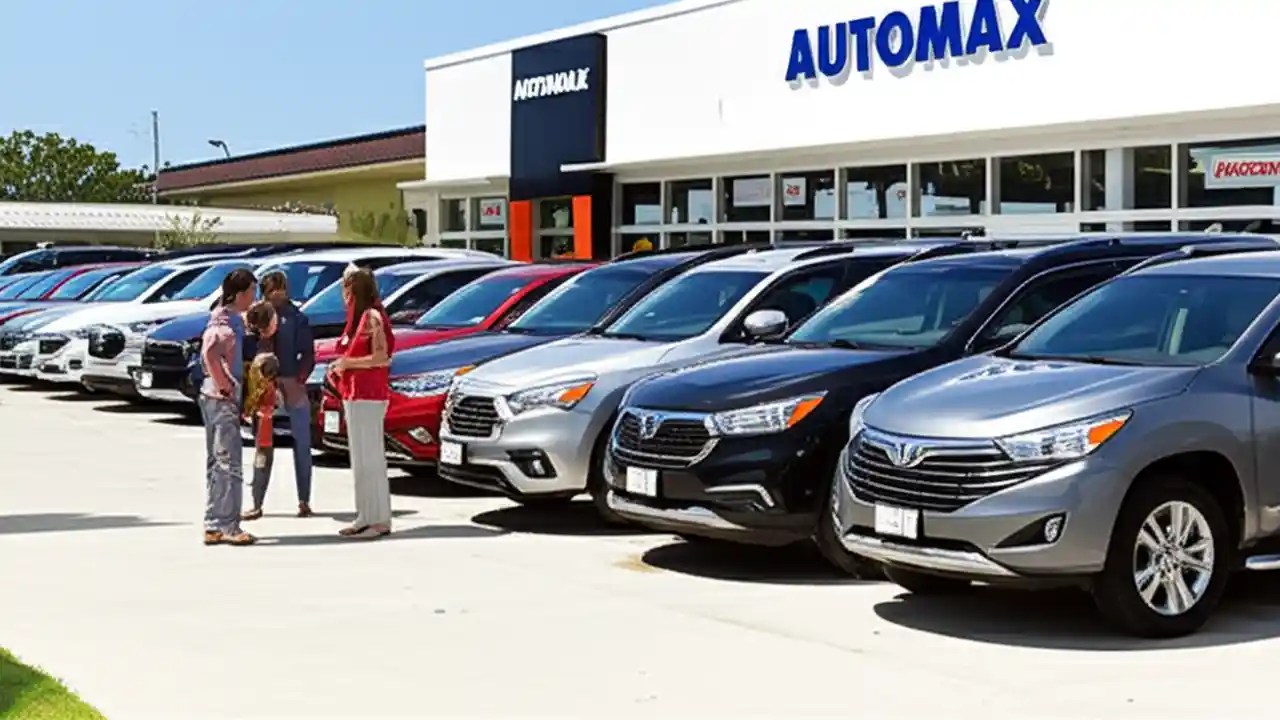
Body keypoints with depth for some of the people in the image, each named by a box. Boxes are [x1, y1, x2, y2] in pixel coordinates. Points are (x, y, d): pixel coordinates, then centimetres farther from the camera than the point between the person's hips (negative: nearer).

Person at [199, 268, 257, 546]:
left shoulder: (226, 318, 13)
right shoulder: (228, 322, -16)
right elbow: (209, 354, -31)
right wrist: (224, 385, -22)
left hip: (213, 397, 10)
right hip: (222, 398, -10)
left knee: (216, 463, 12)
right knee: (229, 463, -6)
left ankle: (213, 526, 16)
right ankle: (228, 526, -4)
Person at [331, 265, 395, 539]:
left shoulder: (372, 316, -12)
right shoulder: (358, 317, 17)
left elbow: (381, 357, -21)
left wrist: (347, 363, -13)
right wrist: (341, 365, 9)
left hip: (367, 396, -10)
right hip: (354, 395, 10)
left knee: (369, 457, -10)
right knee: (361, 458, 11)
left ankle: (379, 520, -8)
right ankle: (367, 517, 16)